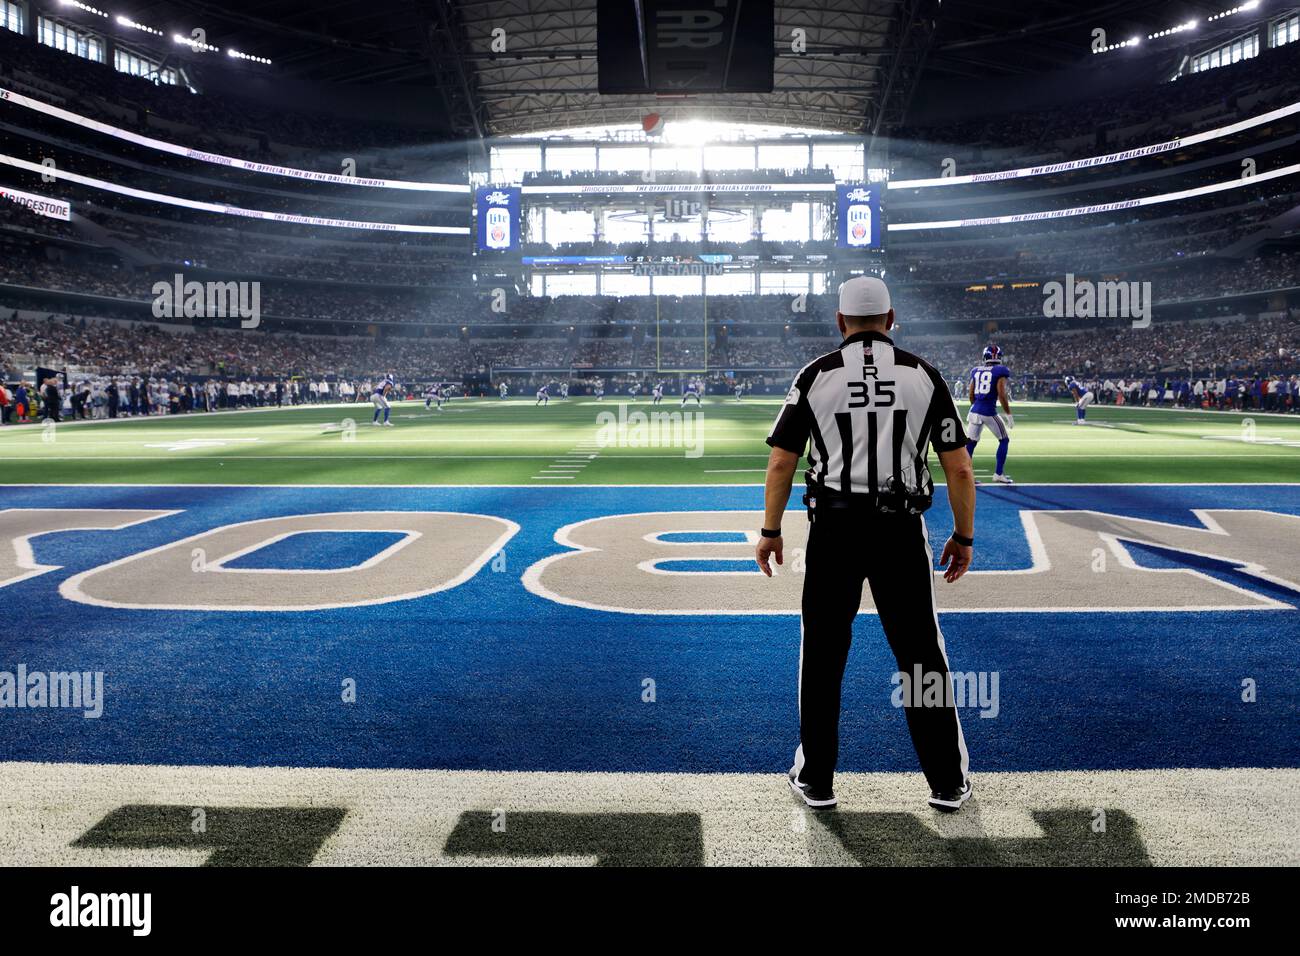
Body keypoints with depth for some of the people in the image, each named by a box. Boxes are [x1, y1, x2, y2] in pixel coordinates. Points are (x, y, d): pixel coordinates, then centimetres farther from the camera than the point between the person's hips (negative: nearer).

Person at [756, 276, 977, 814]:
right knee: (921, 654, 11)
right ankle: (948, 782, 21)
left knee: (822, 656, 11)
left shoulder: (816, 375, 0)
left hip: (834, 528, -1)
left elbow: (781, 463, -1)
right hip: (901, 531, 1)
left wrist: (770, 532, 9)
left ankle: (815, 780, 20)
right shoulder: (924, 375, 3)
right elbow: (959, 469, 1)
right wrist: (963, 537, 11)